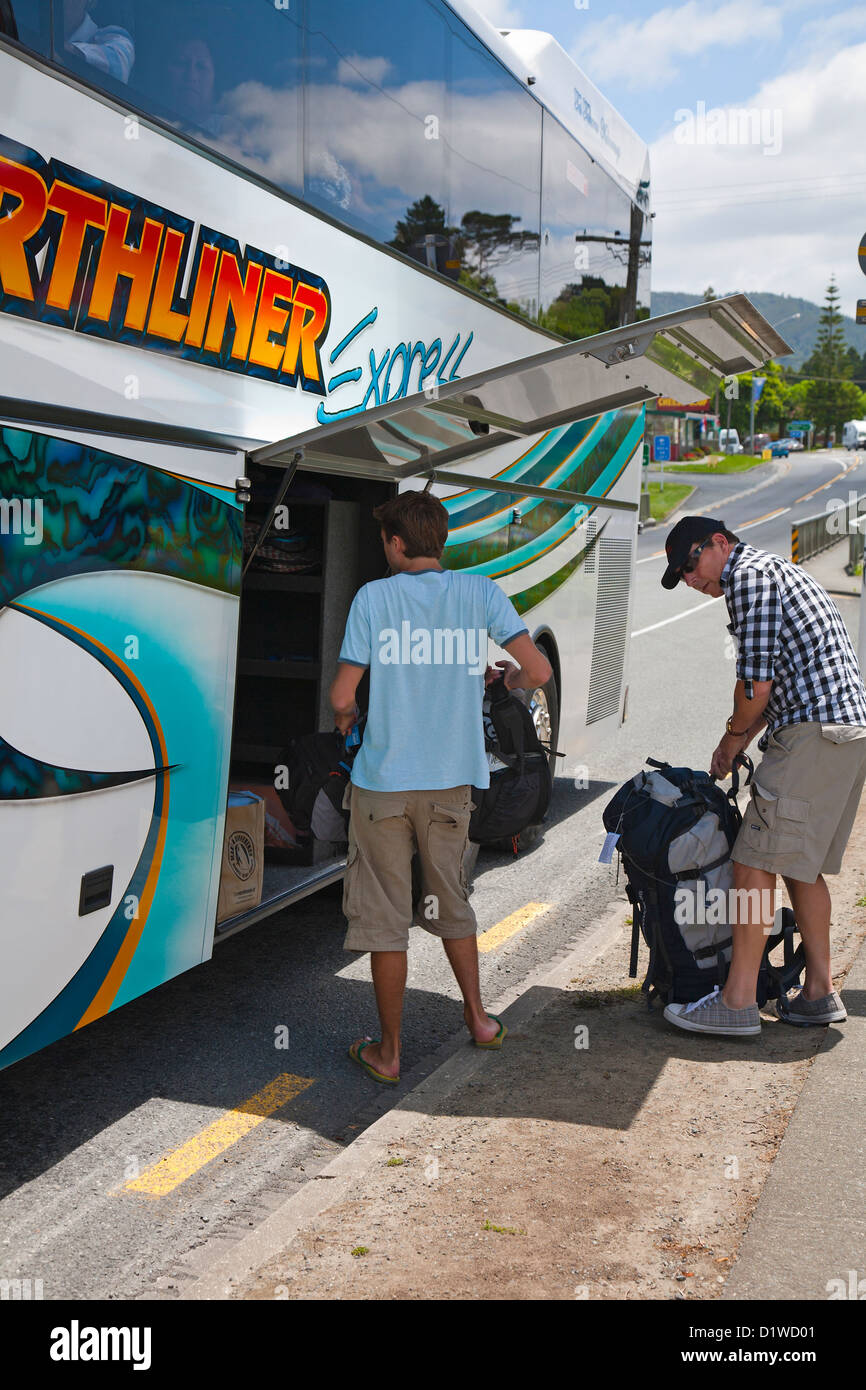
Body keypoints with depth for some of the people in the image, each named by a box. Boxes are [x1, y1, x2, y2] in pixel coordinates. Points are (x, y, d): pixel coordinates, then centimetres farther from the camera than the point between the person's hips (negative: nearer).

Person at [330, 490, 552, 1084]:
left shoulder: (373, 597, -7)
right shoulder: (481, 592, -1)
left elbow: (342, 696, -8)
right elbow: (539, 672, -7)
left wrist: (347, 716, 15)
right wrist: (504, 678, 15)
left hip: (383, 782, -3)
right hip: (452, 778, 3)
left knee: (385, 916, 7)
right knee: (451, 900, 23)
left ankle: (389, 1052, 16)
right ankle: (478, 1018, 32)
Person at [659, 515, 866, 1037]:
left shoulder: (748, 573, -6)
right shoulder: (778, 573, 26)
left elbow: (757, 681, -14)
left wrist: (735, 735, 3)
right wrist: (740, 741, 21)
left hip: (814, 737, -10)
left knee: (756, 863, -7)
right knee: (802, 867, 15)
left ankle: (738, 1002, -4)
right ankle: (820, 992, 20)